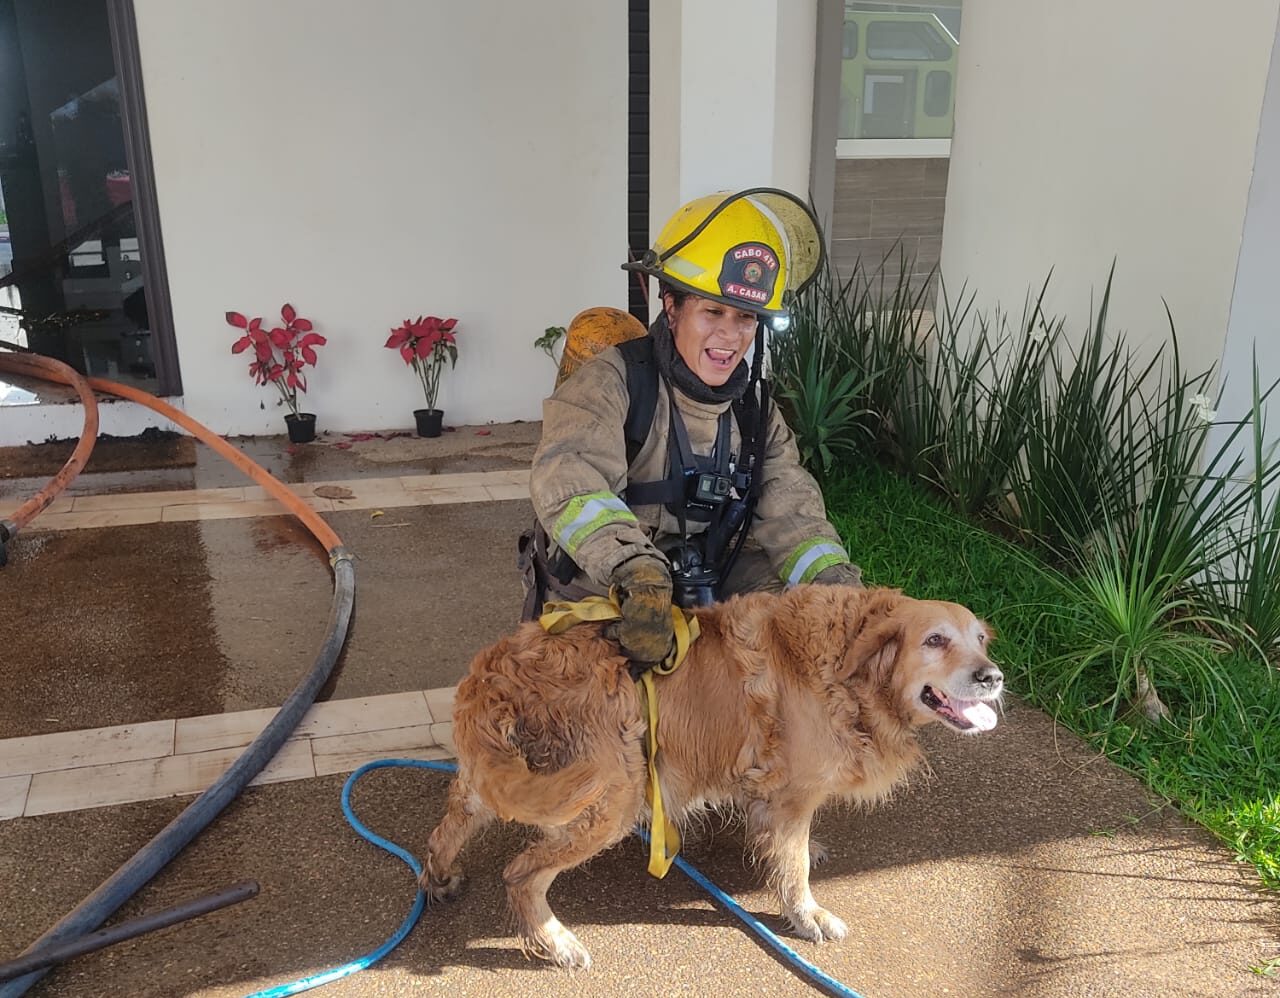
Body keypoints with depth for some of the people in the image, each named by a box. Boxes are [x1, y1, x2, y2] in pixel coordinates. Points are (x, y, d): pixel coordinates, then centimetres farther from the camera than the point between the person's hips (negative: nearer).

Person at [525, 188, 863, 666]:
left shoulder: (754, 406, 5)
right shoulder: (614, 381, -15)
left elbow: (789, 510, -3)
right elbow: (569, 481, -32)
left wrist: (839, 584, -21)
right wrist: (637, 572, -48)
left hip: (705, 603, 5)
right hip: (596, 605, -5)